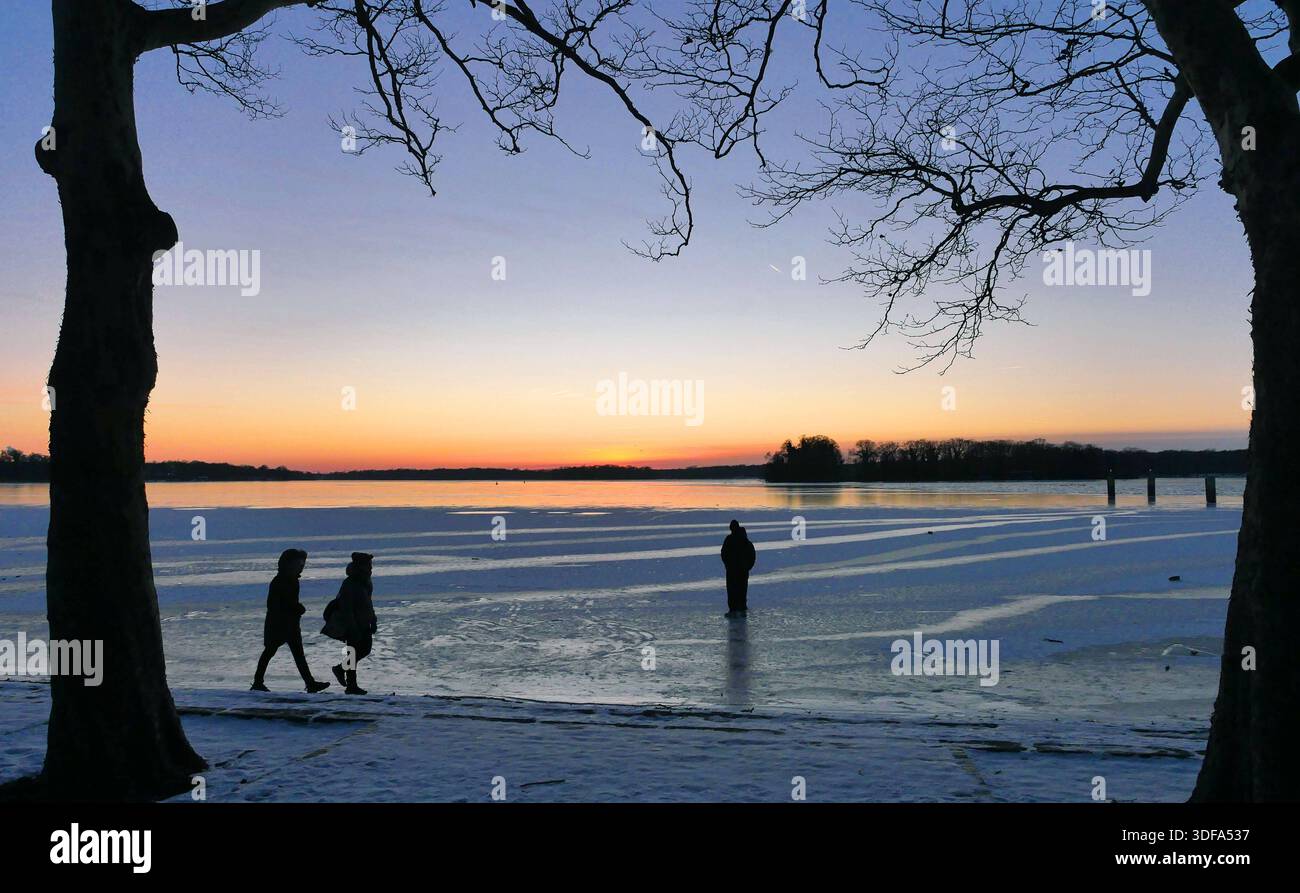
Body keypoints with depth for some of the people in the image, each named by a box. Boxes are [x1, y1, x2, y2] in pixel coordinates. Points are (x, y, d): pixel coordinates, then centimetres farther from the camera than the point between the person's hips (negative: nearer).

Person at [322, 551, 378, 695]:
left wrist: (372, 621, 16)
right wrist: (353, 628, -25)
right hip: (350, 624, -9)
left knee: (366, 648, 10)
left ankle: (341, 668, 26)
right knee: (353, 652, -2)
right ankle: (351, 686, 7)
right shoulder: (349, 584, -20)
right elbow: (346, 609, -23)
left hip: (363, 624, 9)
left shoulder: (366, 583, 7)